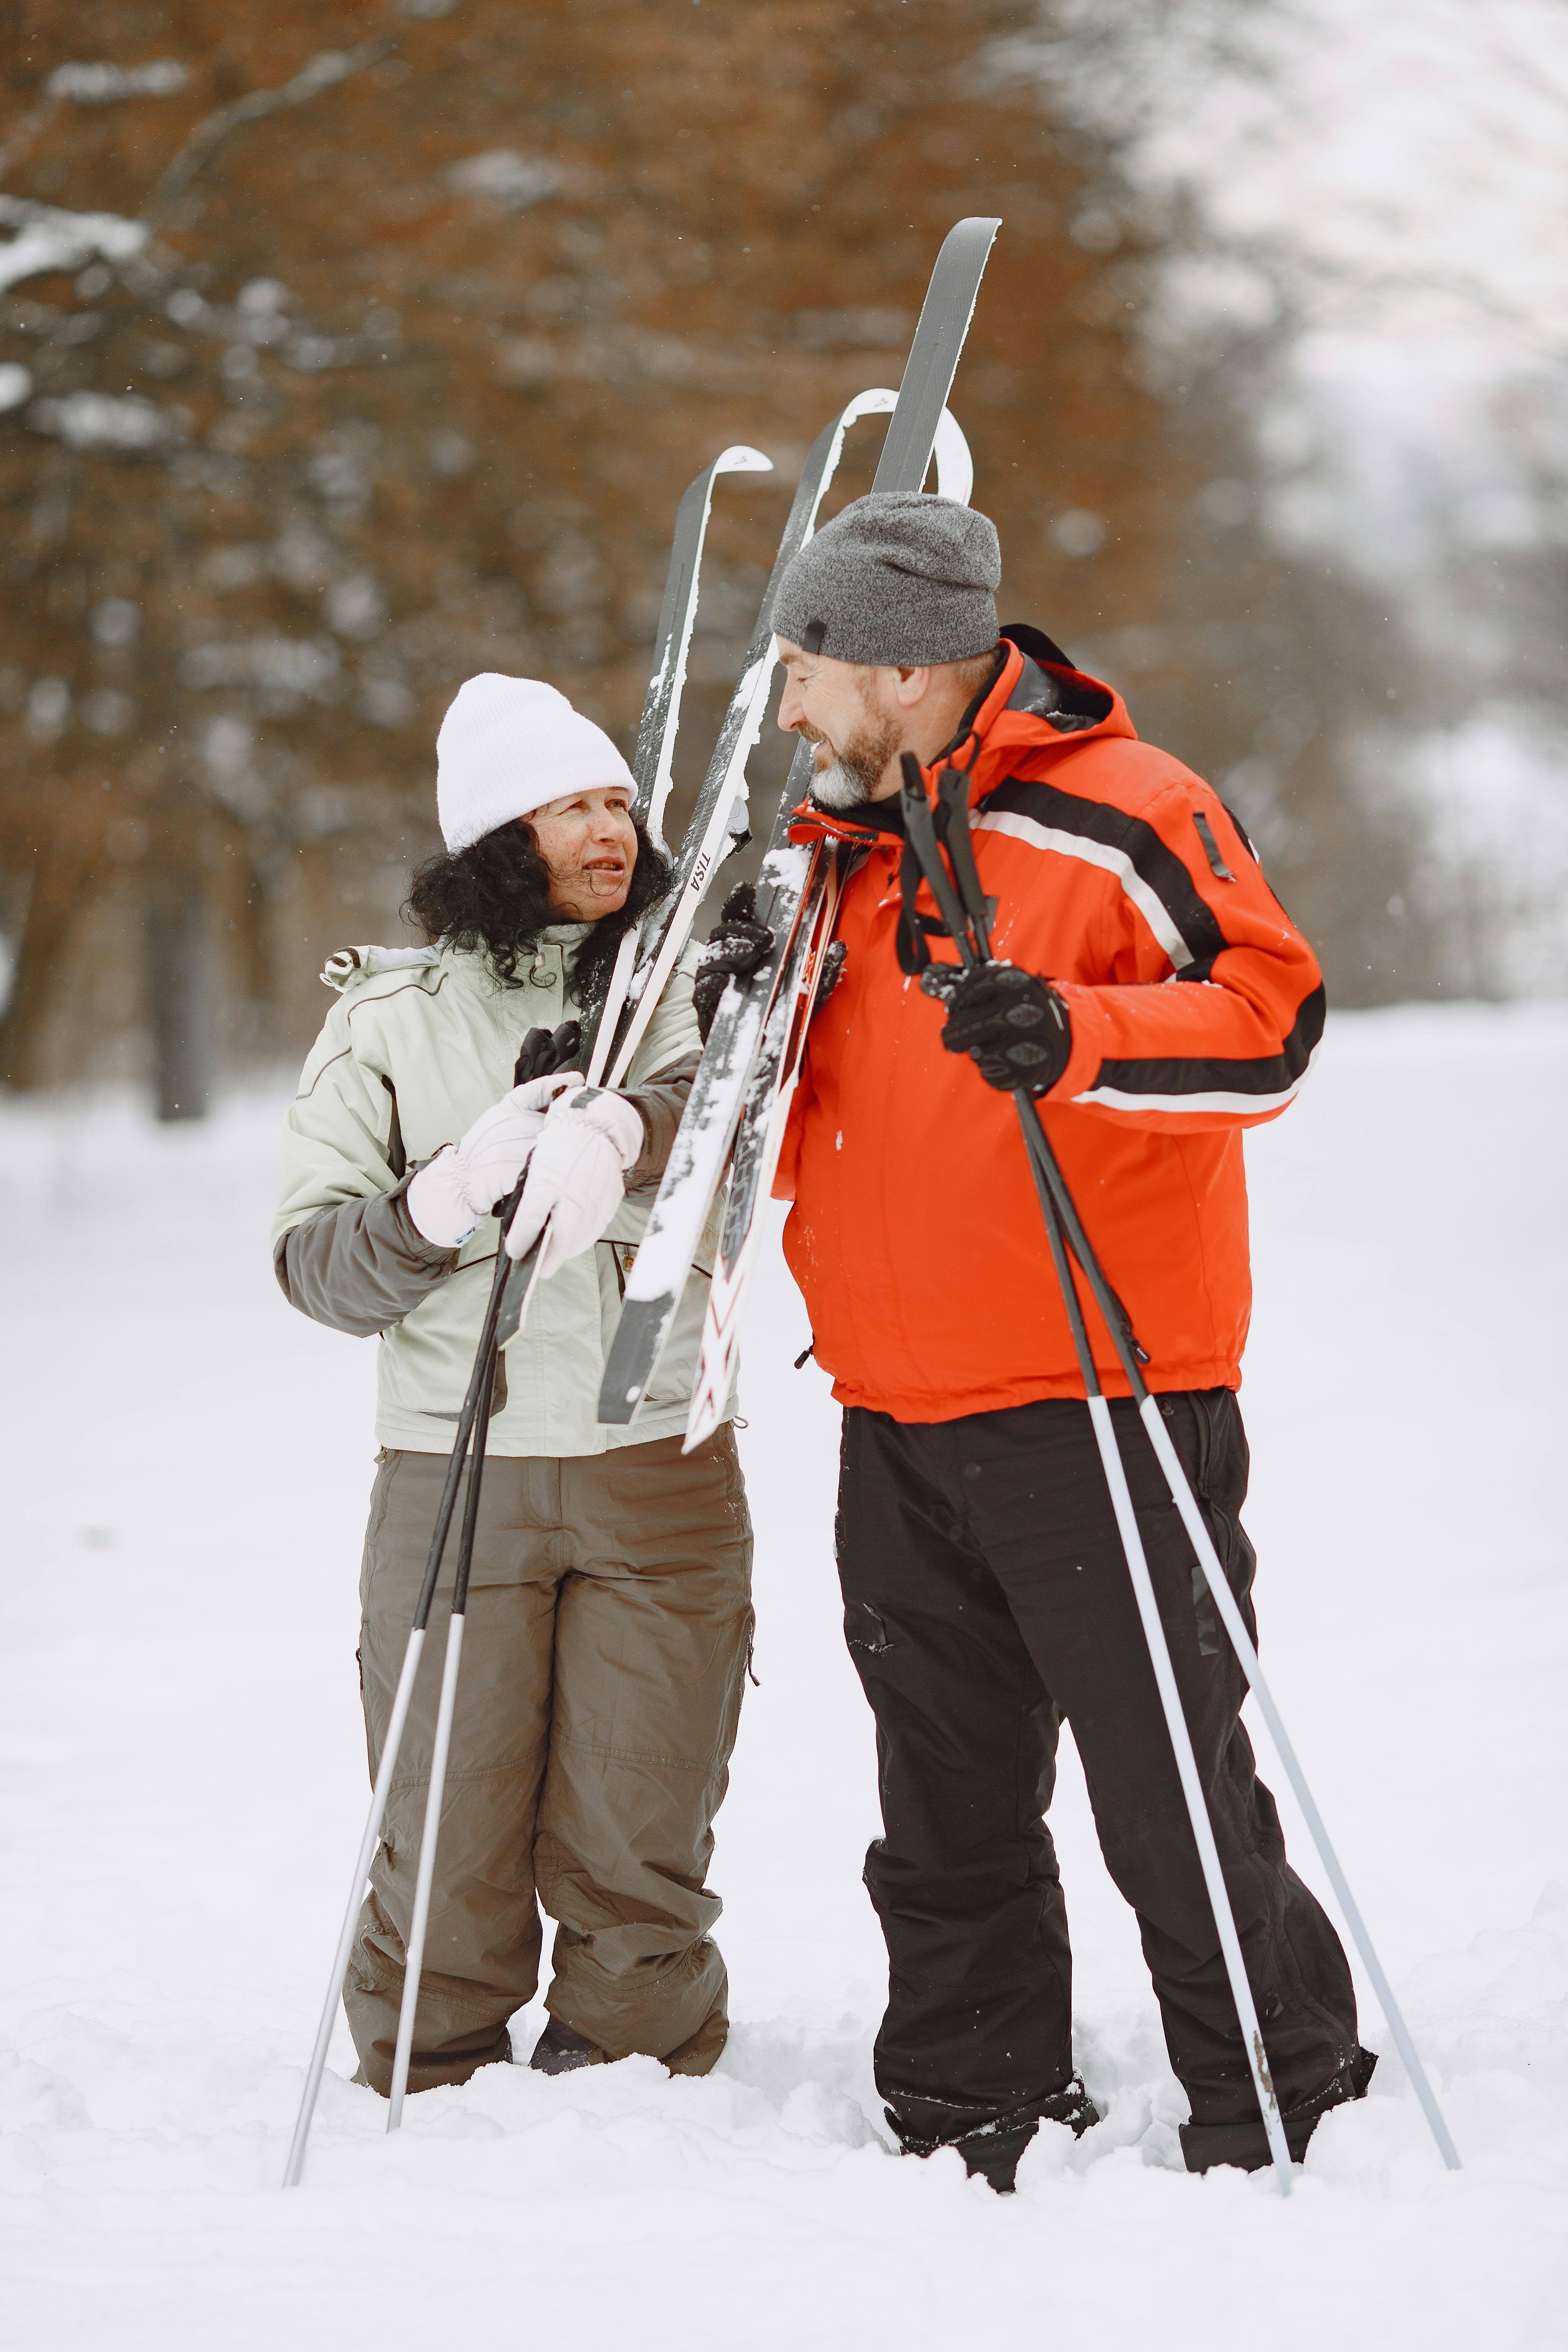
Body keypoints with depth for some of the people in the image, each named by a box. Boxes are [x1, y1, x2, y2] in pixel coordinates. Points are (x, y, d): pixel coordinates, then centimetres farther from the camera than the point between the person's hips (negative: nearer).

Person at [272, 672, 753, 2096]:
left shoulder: (679, 990, 8)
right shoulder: (389, 1015, 5)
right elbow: (314, 1264, 0)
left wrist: (615, 1138, -35)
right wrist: (441, 1207, -18)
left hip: (662, 1476, 1)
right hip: (453, 1479, -1)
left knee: (639, 1845, 3)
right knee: (449, 1845, 0)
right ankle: (427, 2111, 17)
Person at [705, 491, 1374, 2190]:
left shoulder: (1117, 818, -8)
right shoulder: (843, 855, 16)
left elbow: (1271, 1023, -16)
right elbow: (804, 1141, 22)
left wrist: (1074, 1038, -29)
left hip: (1097, 1408, -7)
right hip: (898, 1416, 7)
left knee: (1169, 1791, -4)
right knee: (949, 1811, 12)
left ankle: (1282, 2104, 9)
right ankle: (971, 2122, 21)